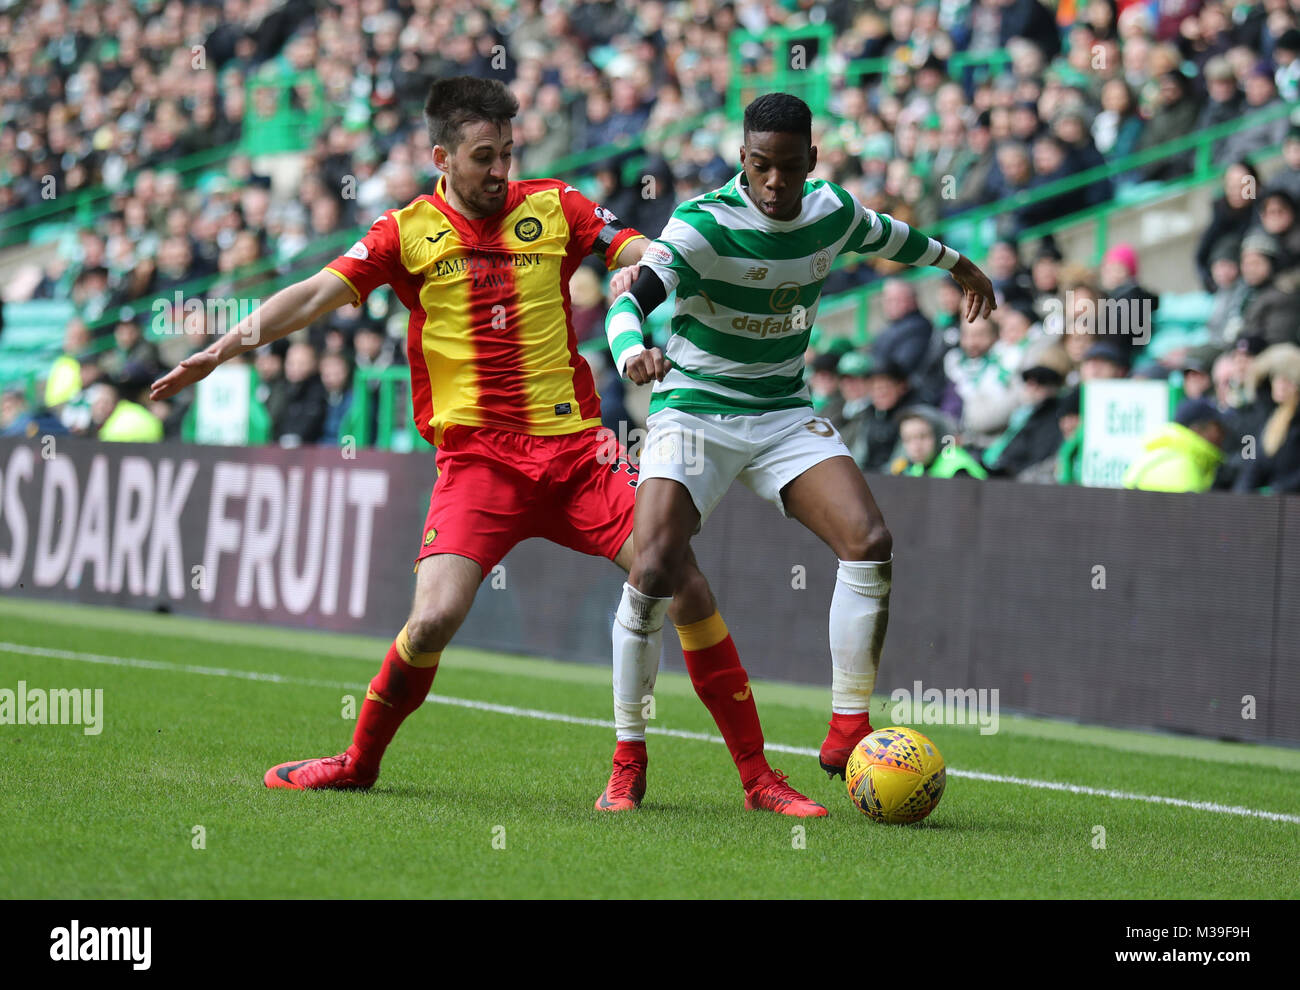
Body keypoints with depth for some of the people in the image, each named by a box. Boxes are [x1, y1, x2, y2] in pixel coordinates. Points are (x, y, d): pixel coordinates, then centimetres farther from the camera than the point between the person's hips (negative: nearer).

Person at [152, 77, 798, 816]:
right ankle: (360, 762, 6)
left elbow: (653, 257, 5)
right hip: (476, 456, -2)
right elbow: (318, 293, -3)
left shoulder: (554, 208, 7)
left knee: (683, 586, -9)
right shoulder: (408, 233, 3)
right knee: (436, 616, -18)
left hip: (575, 447, 2)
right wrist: (222, 349, -13)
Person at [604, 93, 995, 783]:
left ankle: (848, 733, -6)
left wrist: (957, 264, 41)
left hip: (783, 412, 5)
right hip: (693, 410, -5)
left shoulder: (832, 210, -1)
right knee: (655, 571, -22)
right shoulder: (704, 223, -19)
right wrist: (632, 353, -55)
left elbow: (882, 234, 23)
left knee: (870, 544, -16)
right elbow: (629, 300, -31)